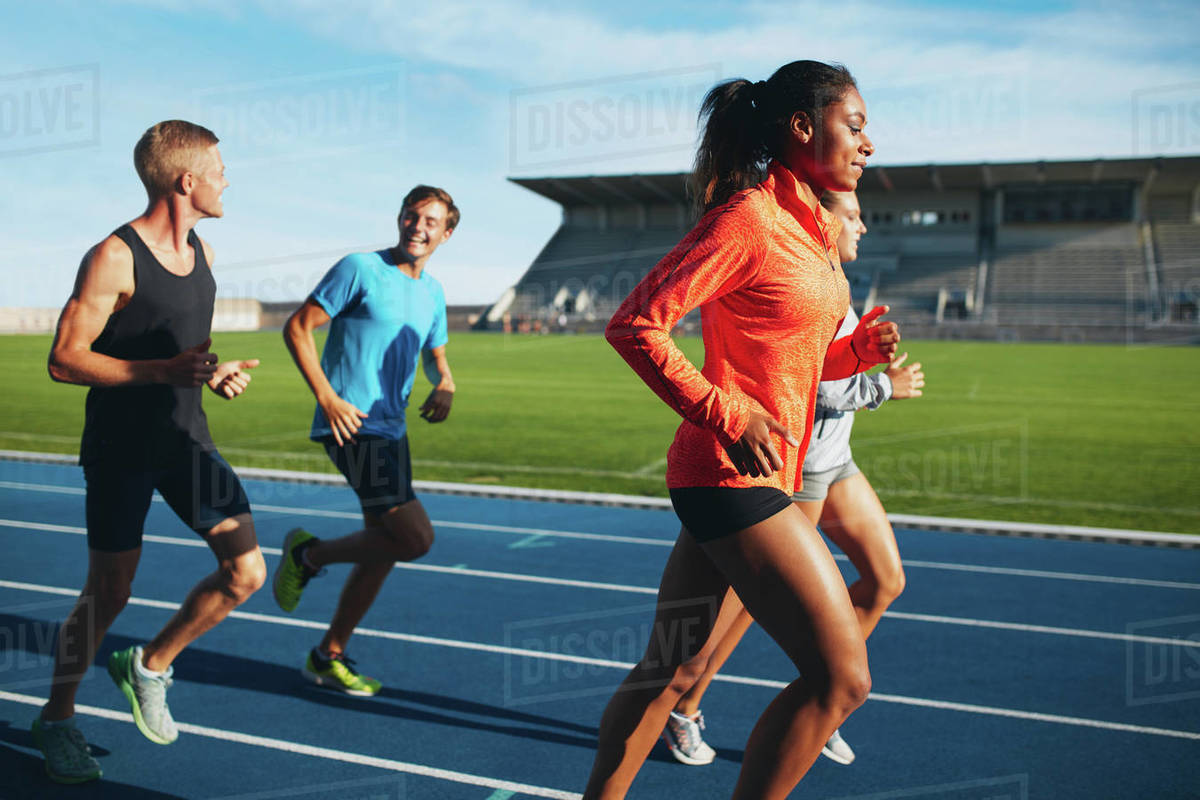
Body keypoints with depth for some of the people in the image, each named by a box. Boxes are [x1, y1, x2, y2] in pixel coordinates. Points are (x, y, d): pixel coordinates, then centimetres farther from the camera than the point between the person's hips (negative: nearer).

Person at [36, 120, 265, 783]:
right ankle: (57, 718, 26)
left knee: (246, 571, -1)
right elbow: (65, 360, -17)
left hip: (186, 437, 7)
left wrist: (216, 372, -1)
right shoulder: (114, 258, -15)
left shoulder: (201, 252, 9)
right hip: (120, 447, -7)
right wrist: (164, 370, -26)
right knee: (108, 592, 2)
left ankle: (148, 666, 22)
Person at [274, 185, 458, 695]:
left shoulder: (432, 292, 13)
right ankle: (309, 554, 7)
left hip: (392, 430, 8)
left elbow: (436, 357, 25)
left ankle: (327, 657, 26)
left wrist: (444, 387, 1)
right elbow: (297, 328, -8)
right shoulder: (360, 269, -8)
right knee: (417, 537, -15)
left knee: (383, 547, 12)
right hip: (353, 427, -8)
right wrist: (327, 397, -17)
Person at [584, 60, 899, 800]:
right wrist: (726, 414, -20)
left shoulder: (809, 226, 14)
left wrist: (863, 348, 5)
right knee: (841, 677, -7)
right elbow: (634, 324, -17)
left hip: (752, 479, 9)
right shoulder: (747, 218, -14)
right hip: (734, 477, -9)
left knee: (672, 669, 16)